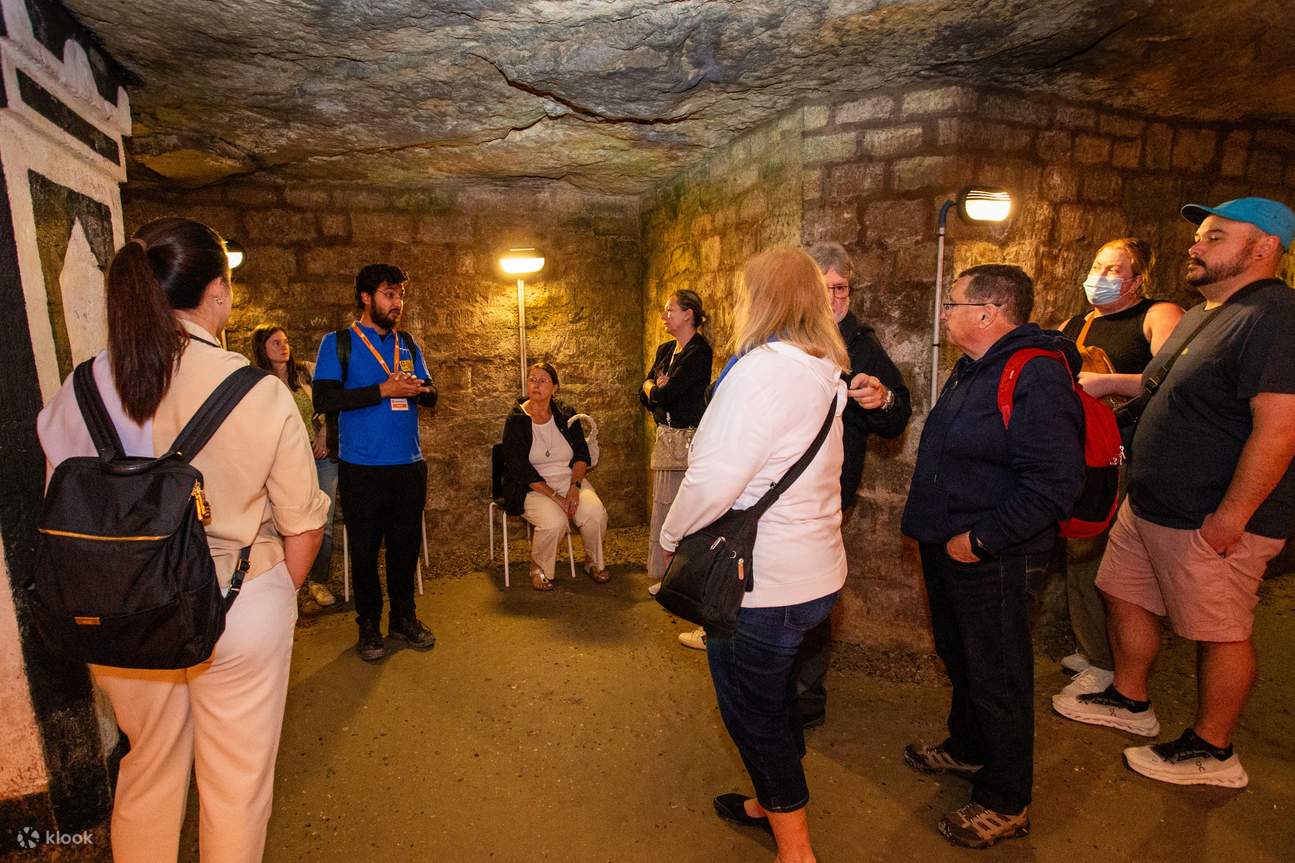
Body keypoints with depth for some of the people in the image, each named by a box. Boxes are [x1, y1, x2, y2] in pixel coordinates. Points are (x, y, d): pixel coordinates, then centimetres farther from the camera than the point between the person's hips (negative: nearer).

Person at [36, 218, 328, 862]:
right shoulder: (260, 394, -17)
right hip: (240, 611, -3)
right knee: (236, 781, 18)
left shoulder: (83, 386, -8)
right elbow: (302, 525, -11)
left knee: (149, 768, 26)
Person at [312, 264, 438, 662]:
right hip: (362, 468, -4)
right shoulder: (338, 342, -1)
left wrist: (419, 389, -12)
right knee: (365, 549, 6)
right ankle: (369, 625, 22)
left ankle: (404, 618, 26)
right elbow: (324, 399, -13)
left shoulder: (407, 344, 13)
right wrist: (384, 390, -18)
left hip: (409, 465, 4)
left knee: (406, 545, 10)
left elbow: (431, 394, 12)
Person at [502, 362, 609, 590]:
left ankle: (593, 562, 6)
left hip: (569, 478, 4)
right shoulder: (516, 421, -6)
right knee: (554, 522, -32)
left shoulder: (566, 415, 6)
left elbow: (582, 455, 4)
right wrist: (555, 497, -21)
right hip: (532, 486, -3)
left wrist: (575, 487, -16)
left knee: (595, 513, -24)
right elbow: (520, 469, -13)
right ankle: (539, 568, -1)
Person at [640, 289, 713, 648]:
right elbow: (645, 392, 11)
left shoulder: (700, 351, -13)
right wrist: (656, 389, -9)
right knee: (663, 506, 15)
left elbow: (665, 392, -19)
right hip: (665, 436, 9)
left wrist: (654, 390, 1)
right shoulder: (664, 350, 15)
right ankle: (668, 576, 29)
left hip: (689, 438, -9)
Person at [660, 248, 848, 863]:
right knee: (772, 696, 26)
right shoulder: (824, 375, 5)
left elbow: (712, 481, -24)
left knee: (752, 710, 12)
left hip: (764, 581, -9)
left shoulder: (760, 370, -22)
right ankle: (771, 802, 48)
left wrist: (671, 536, -10)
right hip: (816, 573, 9)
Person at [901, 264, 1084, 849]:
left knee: (996, 676, 6)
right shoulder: (971, 368, 10)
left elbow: (1055, 482, -27)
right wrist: (935, 529, 14)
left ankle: (1005, 804, 27)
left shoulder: (1035, 376, -22)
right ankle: (967, 748, 47)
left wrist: (980, 539, -23)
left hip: (990, 559, -9)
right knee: (958, 656, 24)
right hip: (946, 547, 10)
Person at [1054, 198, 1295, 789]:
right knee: (1125, 597, 18)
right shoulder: (1200, 317, 14)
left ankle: (1212, 751, 24)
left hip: (1211, 522, -10)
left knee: (1220, 632, 7)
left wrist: (1228, 518, -24)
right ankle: (1130, 702, 36)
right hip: (1150, 506, 10)